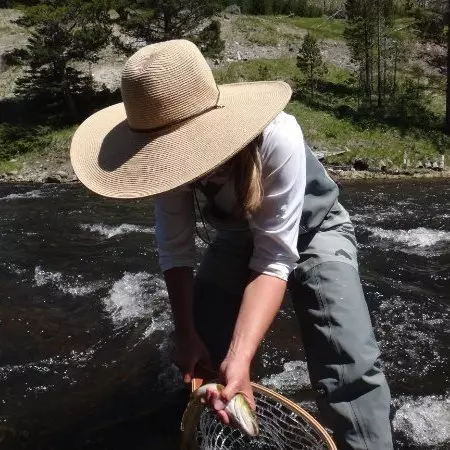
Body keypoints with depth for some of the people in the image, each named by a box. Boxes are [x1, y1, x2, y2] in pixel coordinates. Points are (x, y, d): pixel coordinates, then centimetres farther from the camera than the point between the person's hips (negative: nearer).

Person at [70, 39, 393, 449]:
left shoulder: (276, 137, -38)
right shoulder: (172, 153, -24)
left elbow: (275, 257, -36)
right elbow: (175, 249, -15)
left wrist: (239, 358, -45)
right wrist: (187, 334, -22)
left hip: (313, 231, -3)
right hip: (239, 237, 4)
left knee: (351, 365, -23)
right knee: (199, 355, -2)